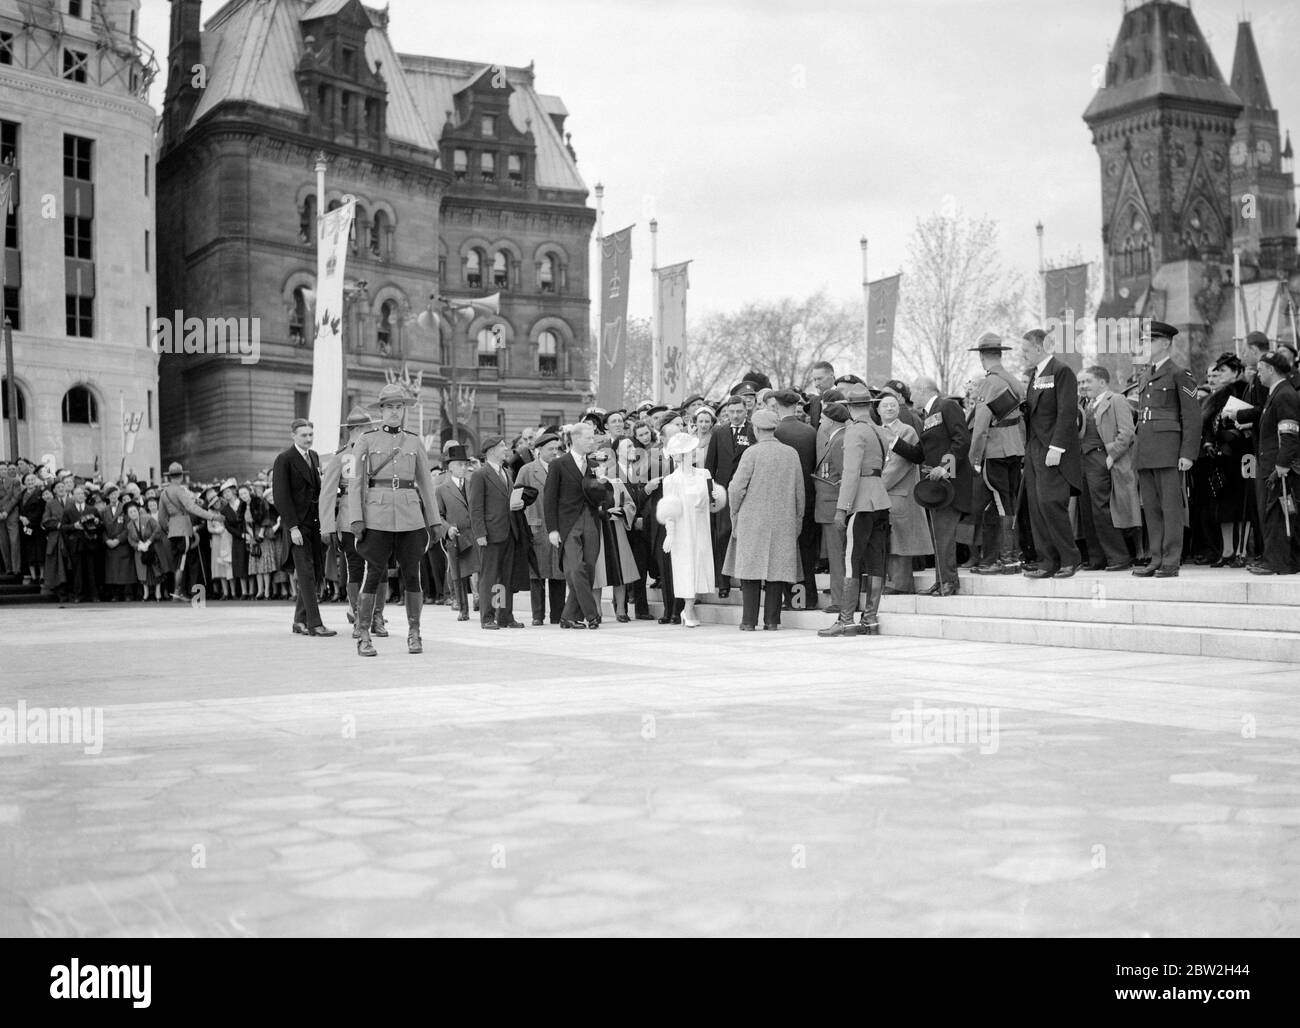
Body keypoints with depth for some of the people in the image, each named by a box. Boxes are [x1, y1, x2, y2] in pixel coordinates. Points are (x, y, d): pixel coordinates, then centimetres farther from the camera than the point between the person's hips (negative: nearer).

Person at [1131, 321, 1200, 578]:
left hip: (1168, 450, -7)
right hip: (1145, 454, 7)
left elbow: (1192, 417, -7)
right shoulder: (1144, 379, 21)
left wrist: (1188, 454, -14)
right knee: (1151, 509, 8)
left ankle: (1171, 563, -4)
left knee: (1171, 508, -5)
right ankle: (1156, 560, 12)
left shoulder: (1179, 375, -2)